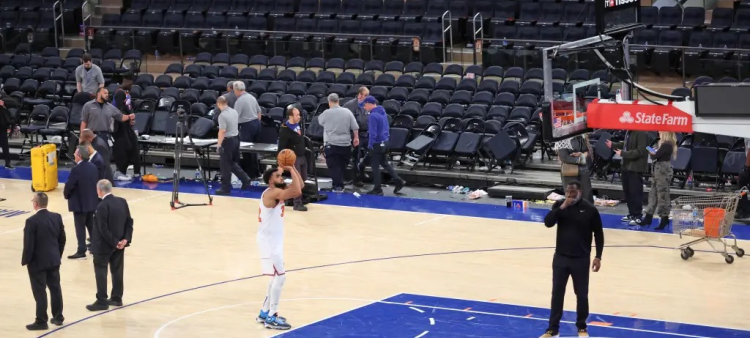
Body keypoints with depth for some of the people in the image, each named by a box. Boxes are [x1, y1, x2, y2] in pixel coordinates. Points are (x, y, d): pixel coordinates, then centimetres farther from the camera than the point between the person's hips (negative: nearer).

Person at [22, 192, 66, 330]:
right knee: (55, 288, 16)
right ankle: (58, 317, 25)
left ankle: (41, 321, 6)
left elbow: (28, 244, -17)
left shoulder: (32, 221, -20)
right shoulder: (57, 217, -1)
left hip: (37, 262, -6)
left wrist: (25, 261, -3)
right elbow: (62, 239, 7)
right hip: (54, 260, 6)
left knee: (40, 291, 1)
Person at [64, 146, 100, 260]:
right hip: (92, 201, 7)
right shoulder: (93, 167, 2)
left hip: (79, 203, -7)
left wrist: (66, 194, 2)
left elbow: (69, 185, -17)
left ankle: (81, 252, 3)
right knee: (91, 225, 17)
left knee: (80, 227, 0)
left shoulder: (76, 169, -21)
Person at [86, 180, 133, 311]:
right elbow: (129, 222, 2)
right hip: (119, 243, 7)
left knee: (101, 272, 2)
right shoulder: (122, 201, 1)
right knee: (117, 271, 15)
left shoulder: (102, 206, -21)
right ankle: (117, 298, 23)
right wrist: (126, 239, -4)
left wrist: (114, 242, -13)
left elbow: (103, 229, -22)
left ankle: (102, 301, 5)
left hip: (104, 245, -7)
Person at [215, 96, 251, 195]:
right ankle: (245, 179, 16)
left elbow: (222, 131, -24)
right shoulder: (234, 111, 5)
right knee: (233, 163, 21)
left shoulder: (222, 115, -21)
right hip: (236, 138, 8)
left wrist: (219, 144, -16)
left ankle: (226, 188, 8)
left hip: (228, 141, -8)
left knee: (225, 165, 2)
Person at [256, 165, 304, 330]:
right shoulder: (272, 193, -21)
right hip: (269, 241, -10)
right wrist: (291, 170, -25)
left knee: (277, 277, 18)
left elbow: (300, 185, 12)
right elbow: (297, 192, -35)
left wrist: (292, 168, 0)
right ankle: (271, 318, -4)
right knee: (280, 277, -9)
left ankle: (265, 313, 26)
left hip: (274, 240, 10)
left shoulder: (278, 192, 8)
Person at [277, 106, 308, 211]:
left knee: (303, 179, 14)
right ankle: (297, 203, 1)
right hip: (293, 158, -8)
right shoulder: (285, 130, -21)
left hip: (302, 156, 8)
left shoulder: (298, 125, 4)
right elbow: (281, 147, -19)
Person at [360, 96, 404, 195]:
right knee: (385, 163, 20)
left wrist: (370, 144, -16)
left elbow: (373, 132, -22)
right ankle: (398, 181, 12)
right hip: (385, 142, 9)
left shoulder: (373, 115, -20)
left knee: (375, 166, 2)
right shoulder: (383, 112, 8)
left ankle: (377, 189, 7)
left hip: (377, 144, -9)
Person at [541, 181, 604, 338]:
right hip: (561, 257, 2)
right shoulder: (559, 205, -1)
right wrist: (561, 208, -23)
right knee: (557, 293, 5)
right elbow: (548, 223, -13)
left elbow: (598, 234, -1)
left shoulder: (590, 209, -7)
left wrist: (598, 257, -5)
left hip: (581, 259, -2)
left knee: (581, 294, 7)